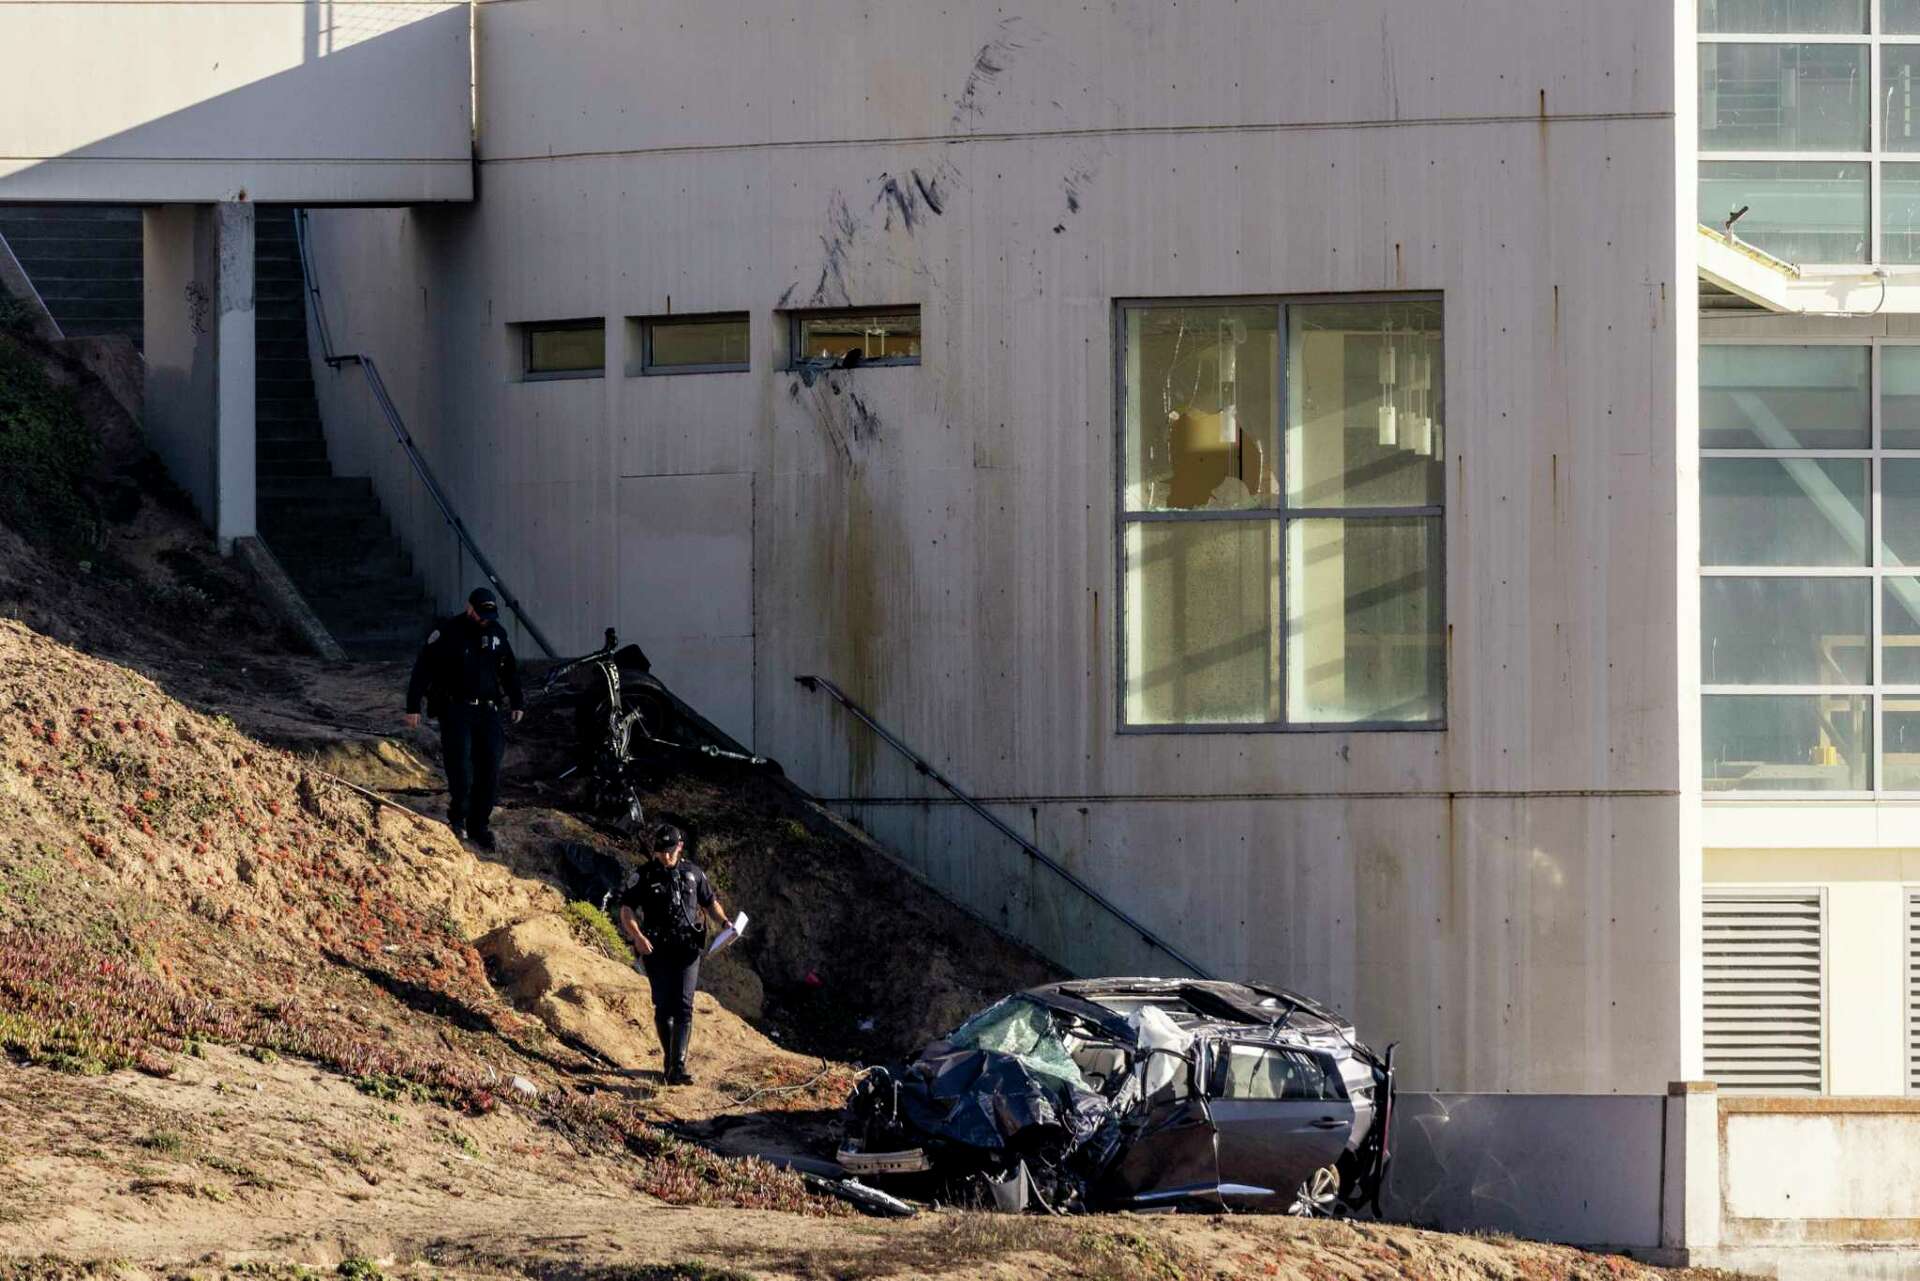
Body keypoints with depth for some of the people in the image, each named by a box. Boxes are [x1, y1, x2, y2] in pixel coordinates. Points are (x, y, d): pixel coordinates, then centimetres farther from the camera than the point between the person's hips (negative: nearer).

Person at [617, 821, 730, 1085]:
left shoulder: (693, 873, 8)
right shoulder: (645, 876, 1)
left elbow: (710, 902, 20)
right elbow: (626, 910, -5)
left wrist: (724, 921, 0)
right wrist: (637, 936, -22)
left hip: (688, 949, 0)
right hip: (657, 951, 0)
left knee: (683, 1006, -10)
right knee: (663, 1007, 1)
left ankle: (678, 1066, -16)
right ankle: (669, 1059, 18)